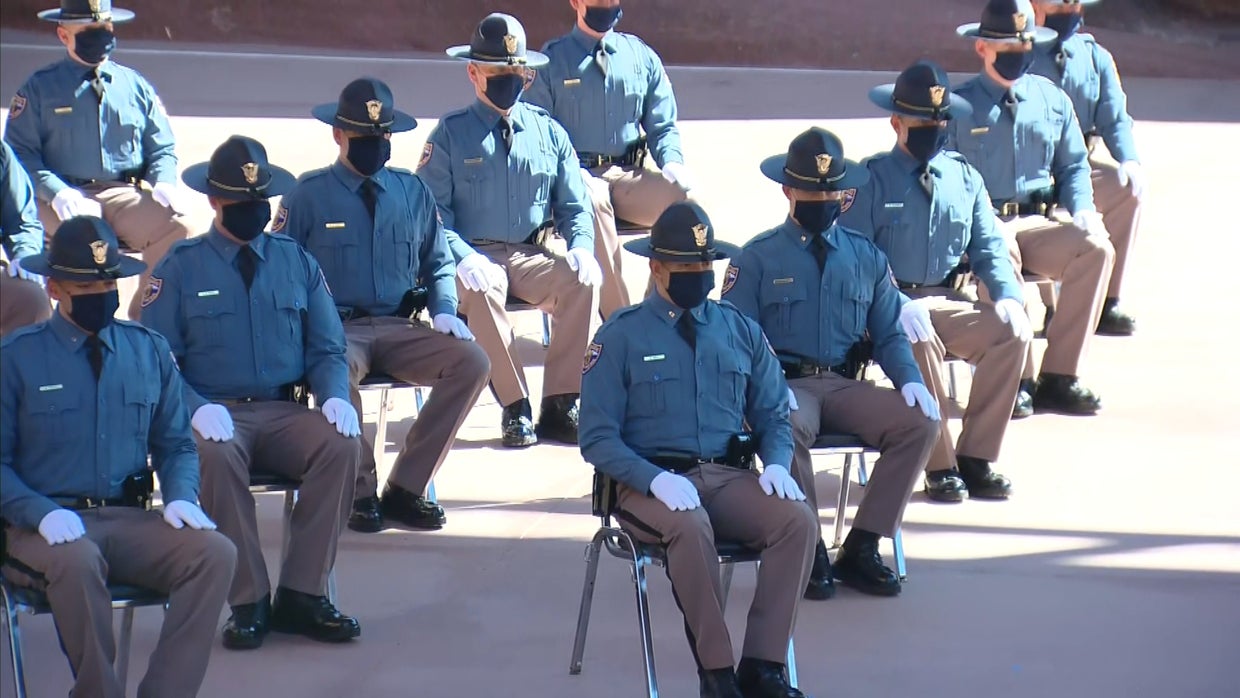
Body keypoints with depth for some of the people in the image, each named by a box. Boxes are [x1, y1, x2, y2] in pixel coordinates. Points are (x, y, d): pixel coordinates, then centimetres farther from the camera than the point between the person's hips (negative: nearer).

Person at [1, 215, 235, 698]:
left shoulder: (150, 352, 14)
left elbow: (176, 444, 17)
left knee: (215, 553, -26)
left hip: (132, 521, 4)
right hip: (50, 526, -4)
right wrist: (42, 513, -17)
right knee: (77, 562, -39)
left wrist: (181, 497, -4)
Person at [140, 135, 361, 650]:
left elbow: (327, 349, 13)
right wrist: (197, 408, -20)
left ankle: (301, 594, -21)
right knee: (217, 455, -37)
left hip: (284, 414, 3)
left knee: (341, 444, -28)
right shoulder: (180, 268, 5)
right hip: (215, 413, -3)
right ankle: (248, 602, -26)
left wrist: (334, 396, -9)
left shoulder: (297, 262, 14)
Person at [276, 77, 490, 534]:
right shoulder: (308, 195, 4)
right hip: (335, 329, -4)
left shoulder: (412, 192, 15)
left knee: (472, 361, -23)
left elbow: (438, 264, 22)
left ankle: (405, 488, -15)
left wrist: (444, 312, 2)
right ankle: (360, 490, -16)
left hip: (398, 329, 4)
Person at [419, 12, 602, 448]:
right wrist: (465, 259, -22)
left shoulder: (548, 132, 12)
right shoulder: (450, 134, 2)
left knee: (583, 280, -27)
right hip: (475, 257, -3)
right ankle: (515, 408, -28)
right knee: (481, 291, -37)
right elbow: (432, 213, -4)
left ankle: (559, 406, -22)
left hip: (532, 258, 3)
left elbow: (574, 207, 13)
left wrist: (582, 248, -10)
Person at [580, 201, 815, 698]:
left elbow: (773, 416, 16)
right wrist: (656, 479, -19)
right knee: (690, 526, -37)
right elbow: (598, 437, -2)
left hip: (731, 477, 4)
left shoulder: (741, 331, 15)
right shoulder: (621, 336, 2)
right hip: (651, 483, -4)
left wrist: (776, 464, -8)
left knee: (797, 519, -26)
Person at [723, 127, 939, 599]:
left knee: (921, 422, -23)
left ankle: (860, 549, -13)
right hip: (785, 385, -4)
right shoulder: (758, 257, 5)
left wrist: (911, 380, -5)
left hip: (845, 385, 4)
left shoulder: (866, 257, 16)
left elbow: (889, 334, 16)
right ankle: (809, 554, -20)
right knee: (789, 427, -39)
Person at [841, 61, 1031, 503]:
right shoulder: (872, 180, 0)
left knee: (1013, 329, -24)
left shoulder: (964, 178, 14)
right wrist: (899, 308, -23)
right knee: (918, 336, -38)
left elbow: (989, 249, 14)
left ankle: (975, 458, -17)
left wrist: (1009, 296, -7)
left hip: (950, 305, 4)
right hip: (892, 306, -4)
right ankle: (939, 466, -25)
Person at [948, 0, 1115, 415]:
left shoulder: (1052, 100, 14)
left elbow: (1073, 166, 20)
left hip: (1036, 225, 4)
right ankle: (1015, 379, -31)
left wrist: (1083, 210, -1)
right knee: (1000, 255, -40)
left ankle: (1058, 378, -23)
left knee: (1095, 248, -26)